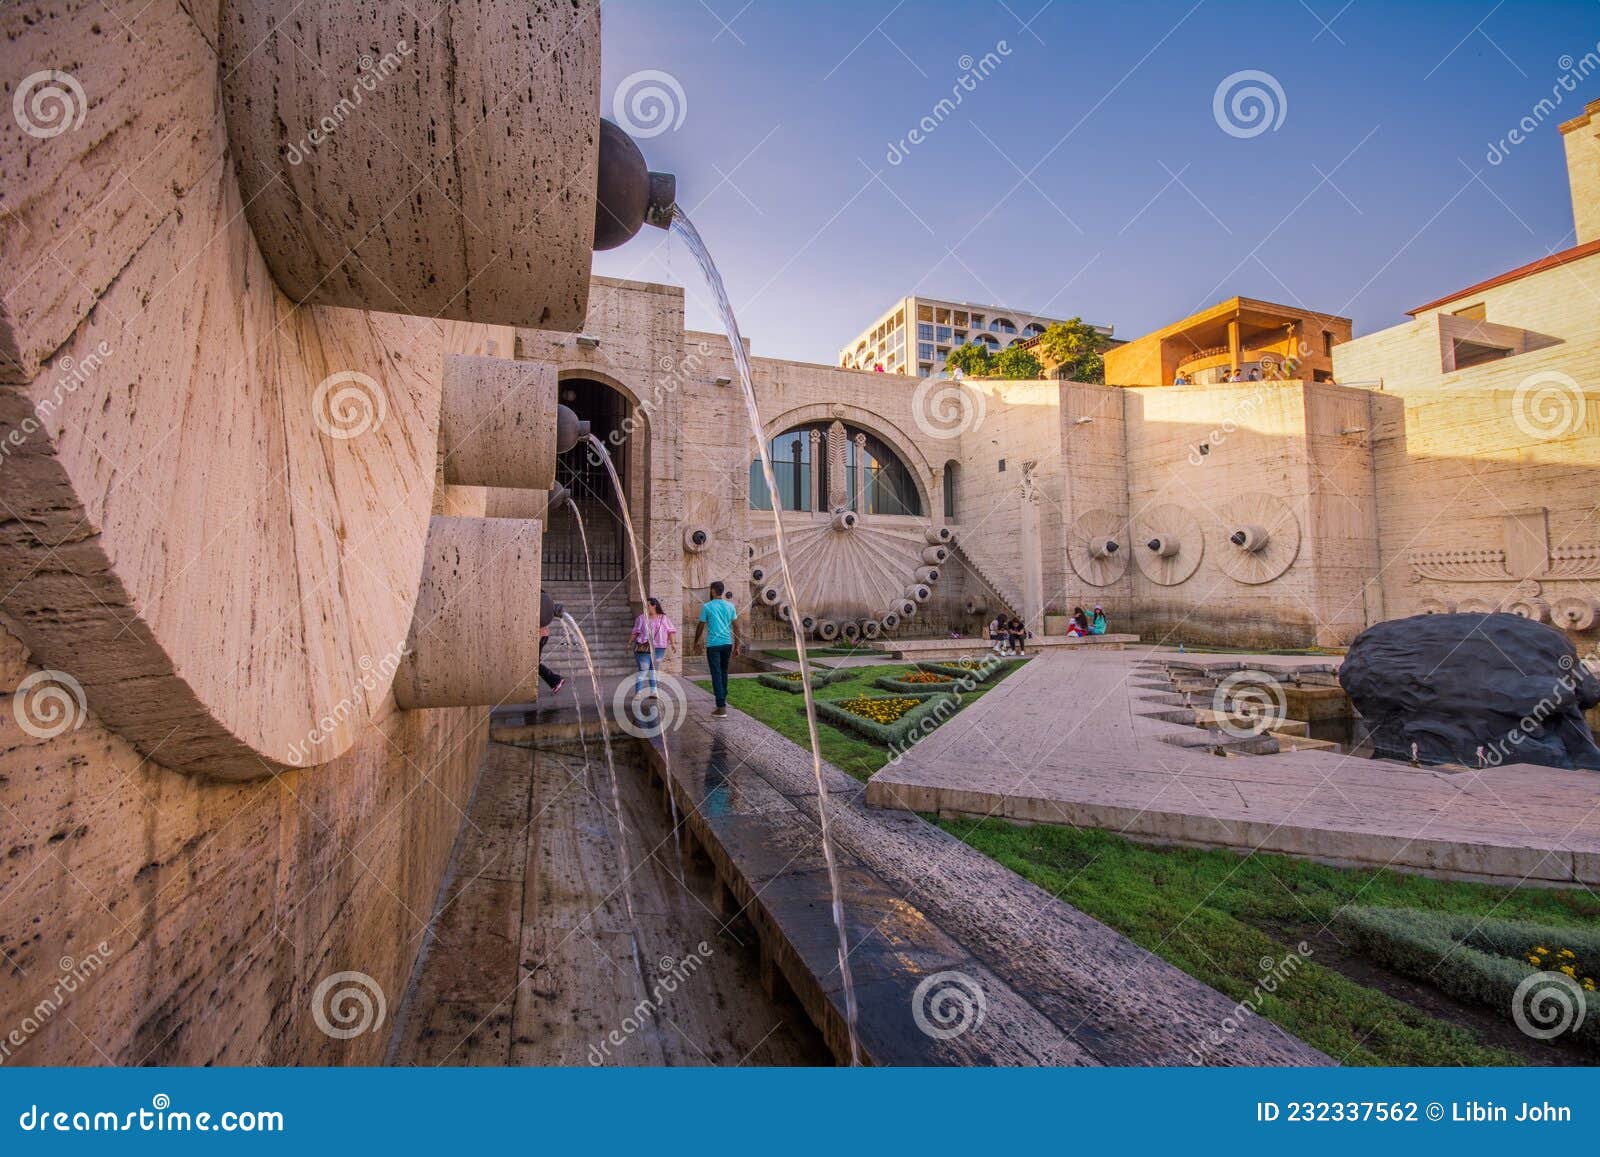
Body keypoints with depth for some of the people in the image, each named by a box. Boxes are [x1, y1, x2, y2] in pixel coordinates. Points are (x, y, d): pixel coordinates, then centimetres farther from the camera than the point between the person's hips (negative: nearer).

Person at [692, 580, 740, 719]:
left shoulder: (707, 606, -4)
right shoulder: (730, 606, 6)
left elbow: (701, 626, 2)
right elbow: (736, 627, 7)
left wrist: (696, 641, 17)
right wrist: (737, 645, 13)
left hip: (713, 644, -4)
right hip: (727, 643, 4)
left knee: (716, 674, -5)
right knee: (724, 672, 21)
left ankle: (721, 708, -10)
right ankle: (723, 699, 33)